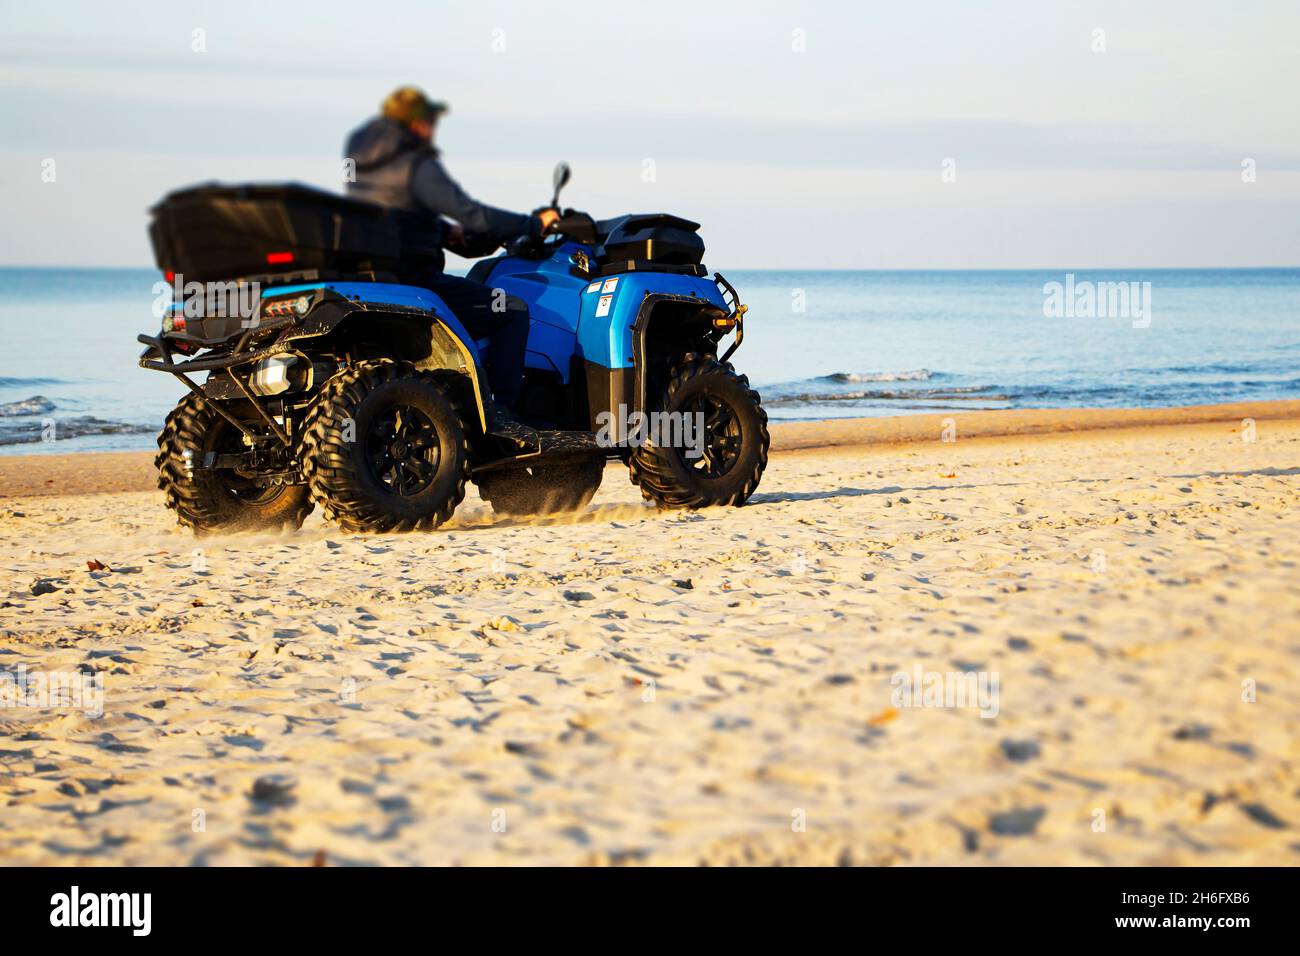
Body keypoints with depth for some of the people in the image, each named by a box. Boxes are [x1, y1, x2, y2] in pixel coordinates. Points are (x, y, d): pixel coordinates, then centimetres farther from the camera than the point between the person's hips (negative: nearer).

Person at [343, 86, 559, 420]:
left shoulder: (358, 157, 11)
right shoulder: (417, 166, -16)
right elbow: (471, 214, -19)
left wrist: (444, 230, 20)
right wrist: (534, 223, -10)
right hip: (410, 278, -10)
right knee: (512, 310, -6)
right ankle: (501, 410, -11)